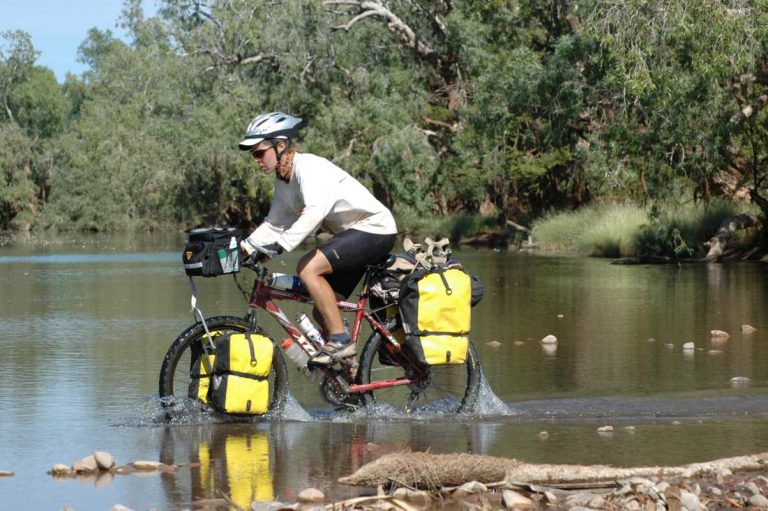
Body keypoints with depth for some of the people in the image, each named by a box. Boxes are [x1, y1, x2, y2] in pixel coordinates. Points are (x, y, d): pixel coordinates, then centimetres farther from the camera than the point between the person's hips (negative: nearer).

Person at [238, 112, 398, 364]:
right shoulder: (284, 179, 8)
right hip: (353, 235, 10)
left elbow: (315, 211, -38)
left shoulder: (307, 166, -21)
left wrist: (279, 246, -45)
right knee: (322, 312, 5)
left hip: (374, 228, -10)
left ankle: (340, 340, -19)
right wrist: (244, 247, -1)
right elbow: (274, 223, 14)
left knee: (307, 267, -25)